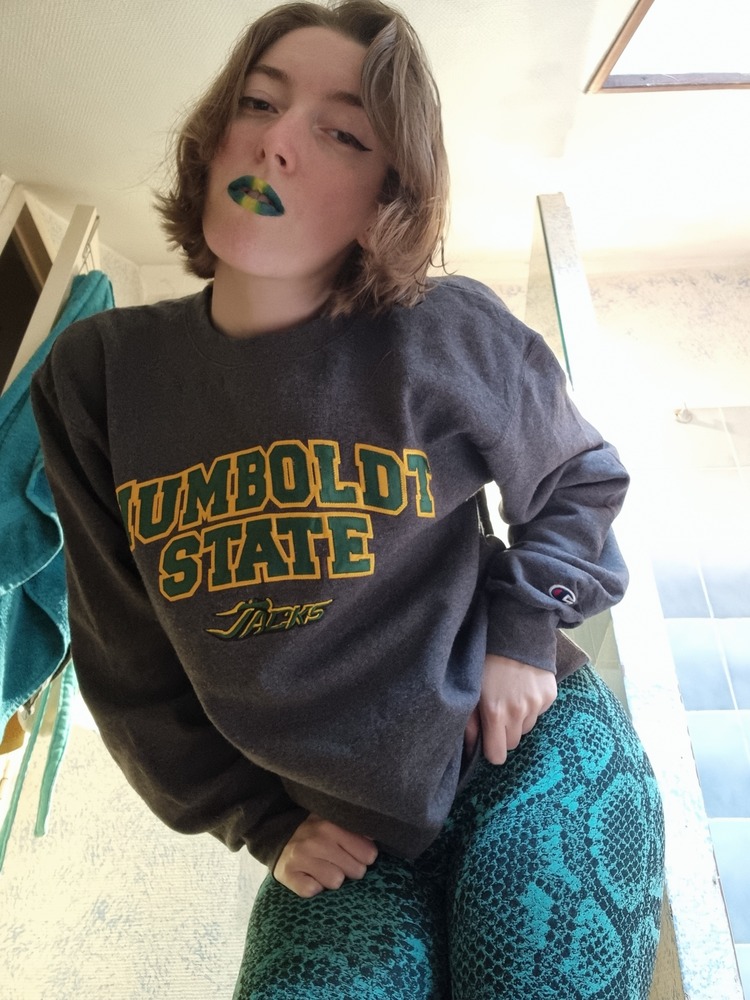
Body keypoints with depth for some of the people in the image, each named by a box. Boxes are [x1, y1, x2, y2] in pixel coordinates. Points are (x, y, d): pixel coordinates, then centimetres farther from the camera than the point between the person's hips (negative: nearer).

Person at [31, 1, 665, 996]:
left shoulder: (449, 335, -12)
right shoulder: (98, 376, -5)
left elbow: (581, 478, 8)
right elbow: (127, 663, 2)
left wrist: (525, 625, -7)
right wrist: (264, 821, 3)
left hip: (531, 762, 0)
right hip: (340, 839, 2)